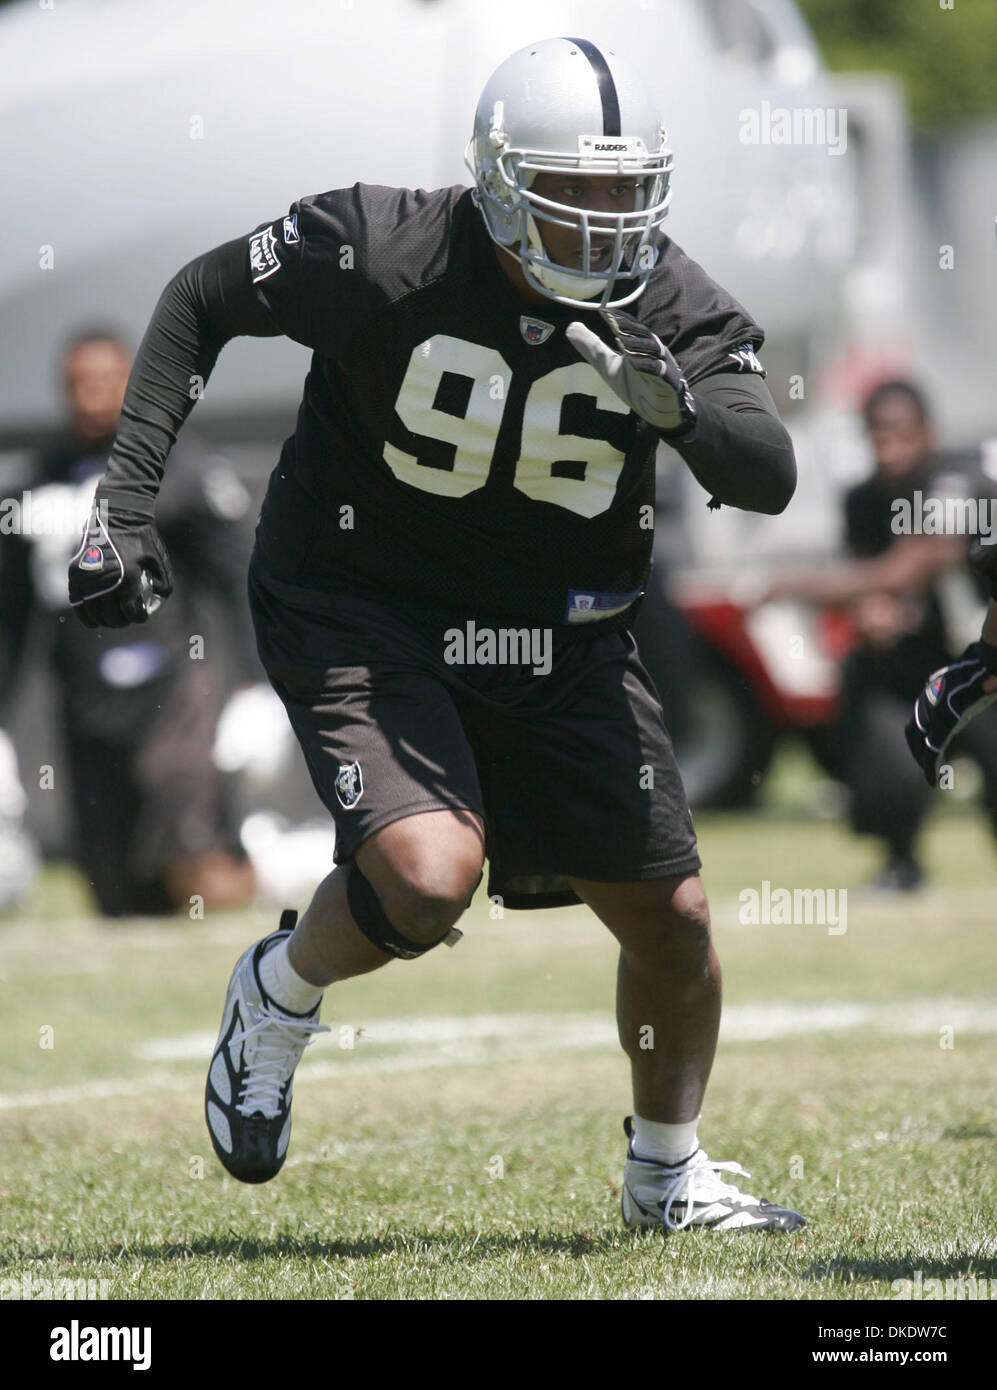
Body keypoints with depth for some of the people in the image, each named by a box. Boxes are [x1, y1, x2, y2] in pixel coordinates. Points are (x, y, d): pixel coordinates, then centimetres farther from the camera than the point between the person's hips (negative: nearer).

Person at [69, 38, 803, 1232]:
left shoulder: (670, 311, -11)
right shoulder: (383, 252, -20)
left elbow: (769, 480, -20)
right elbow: (202, 300, -5)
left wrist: (679, 406, -40)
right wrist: (124, 501, -10)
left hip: (558, 640, 4)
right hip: (363, 624, -4)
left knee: (670, 920, 5)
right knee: (428, 875, -27)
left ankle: (667, 1173, 33)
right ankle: (282, 991, 8)